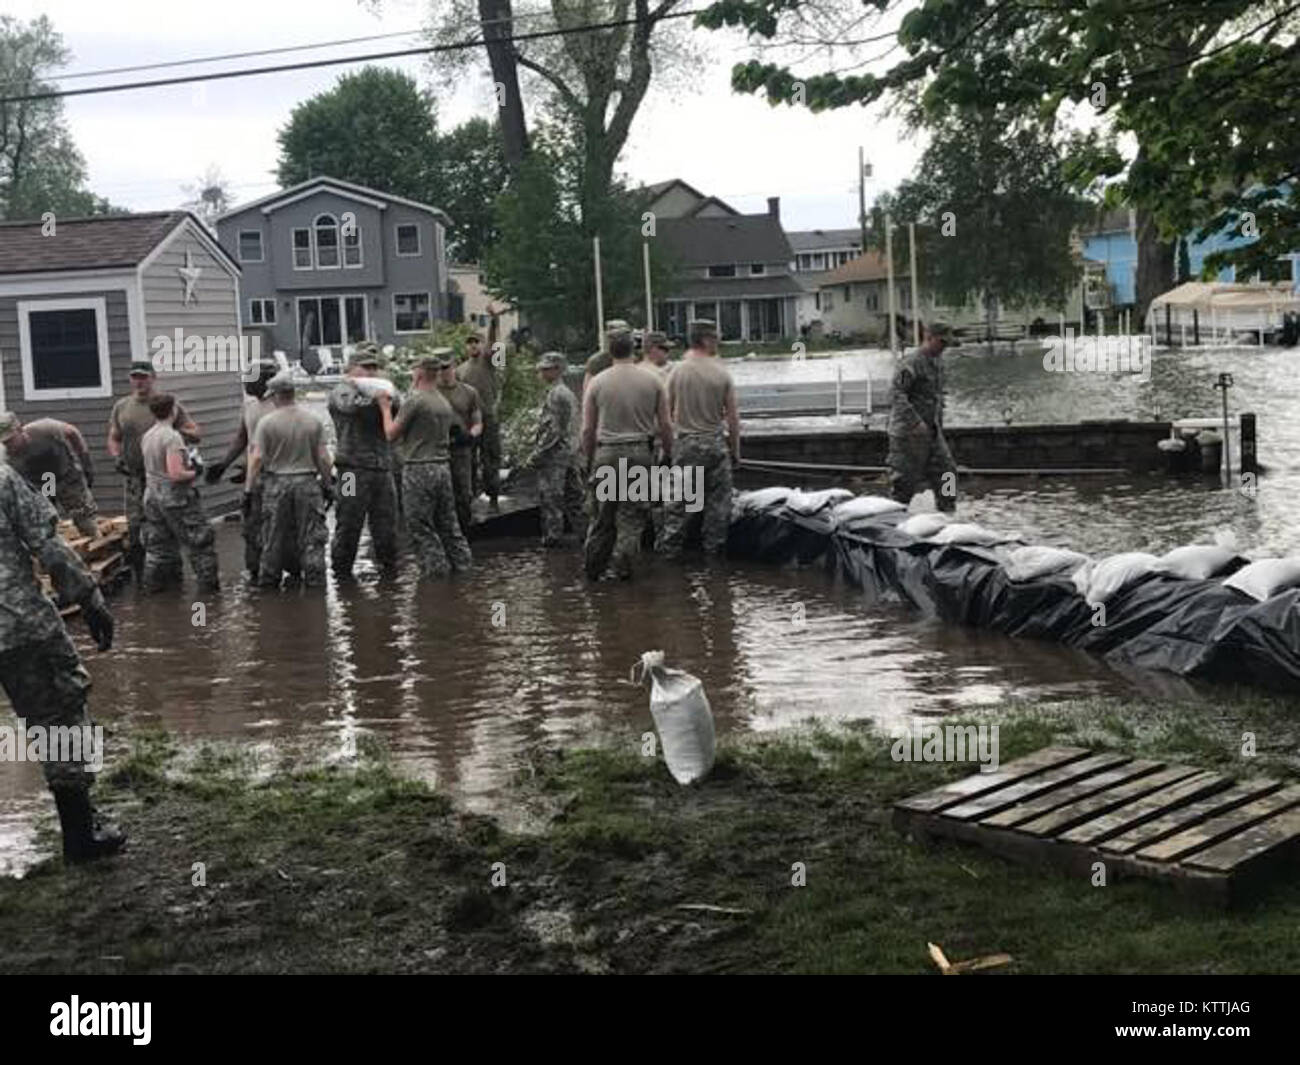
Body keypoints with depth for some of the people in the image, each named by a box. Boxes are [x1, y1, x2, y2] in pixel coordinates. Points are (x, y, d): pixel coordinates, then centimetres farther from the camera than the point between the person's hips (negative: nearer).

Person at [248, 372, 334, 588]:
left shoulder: (266, 423, -6)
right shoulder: (314, 421, 0)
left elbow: (257, 458, -10)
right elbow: (323, 458, 1)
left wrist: (250, 487, -3)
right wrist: (328, 486, 9)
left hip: (276, 483, -1)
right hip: (308, 483, 1)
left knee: (273, 538, 8)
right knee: (312, 537, 5)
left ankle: (269, 579, 17)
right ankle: (314, 579, 5)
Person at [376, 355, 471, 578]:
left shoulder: (415, 401, -12)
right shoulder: (445, 403, 12)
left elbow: (392, 434, -7)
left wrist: (386, 409, 9)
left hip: (419, 469, -7)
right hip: (443, 467, 8)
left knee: (421, 528, 0)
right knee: (448, 524, 15)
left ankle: (436, 570, 0)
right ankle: (462, 565, 17)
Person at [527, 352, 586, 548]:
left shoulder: (555, 395, -16)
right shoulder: (569, 393, 15)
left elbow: (553, 430, -20)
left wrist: (536, 455, -16)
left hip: (555, 453, -10)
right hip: (571, 452, 10)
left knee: (550, 497, -4)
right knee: (573, 496, 12)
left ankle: (552, 536, -1)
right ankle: (584, 532, 15)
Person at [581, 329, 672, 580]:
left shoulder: (597, 383, 0)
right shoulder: (651, 382, 3)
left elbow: (587, 430, 2)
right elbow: (665, 426, 4)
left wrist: (589, 458, 13)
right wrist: (669, 453, 15)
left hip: (606, 453, 0)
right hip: (639, 452, 0)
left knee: (601, 514, 9)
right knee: (632, 514, 7)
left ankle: (593, 566, 14)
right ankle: (622, 566, 4)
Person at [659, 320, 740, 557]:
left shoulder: (678, 372, -3)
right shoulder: (721, 374, -5)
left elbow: (668, 411, 3)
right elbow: (732, 417, -3)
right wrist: (735, 449, 7)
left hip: (685, 442, 1)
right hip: (715, 442, -1)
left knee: (679, 498, 6)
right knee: (717, 499, 8)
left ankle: (671, 546, 8)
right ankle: (714, 547, 13)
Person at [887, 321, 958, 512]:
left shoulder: (937, 365, 14)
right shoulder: (911, 363, -13)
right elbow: (898, 393, -21)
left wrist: (939, 428, 19)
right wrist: (915, 422, -27)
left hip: (932, 432, 8)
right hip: (909, 432, -8)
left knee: (947, 472, 5)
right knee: (905, 480, -4)